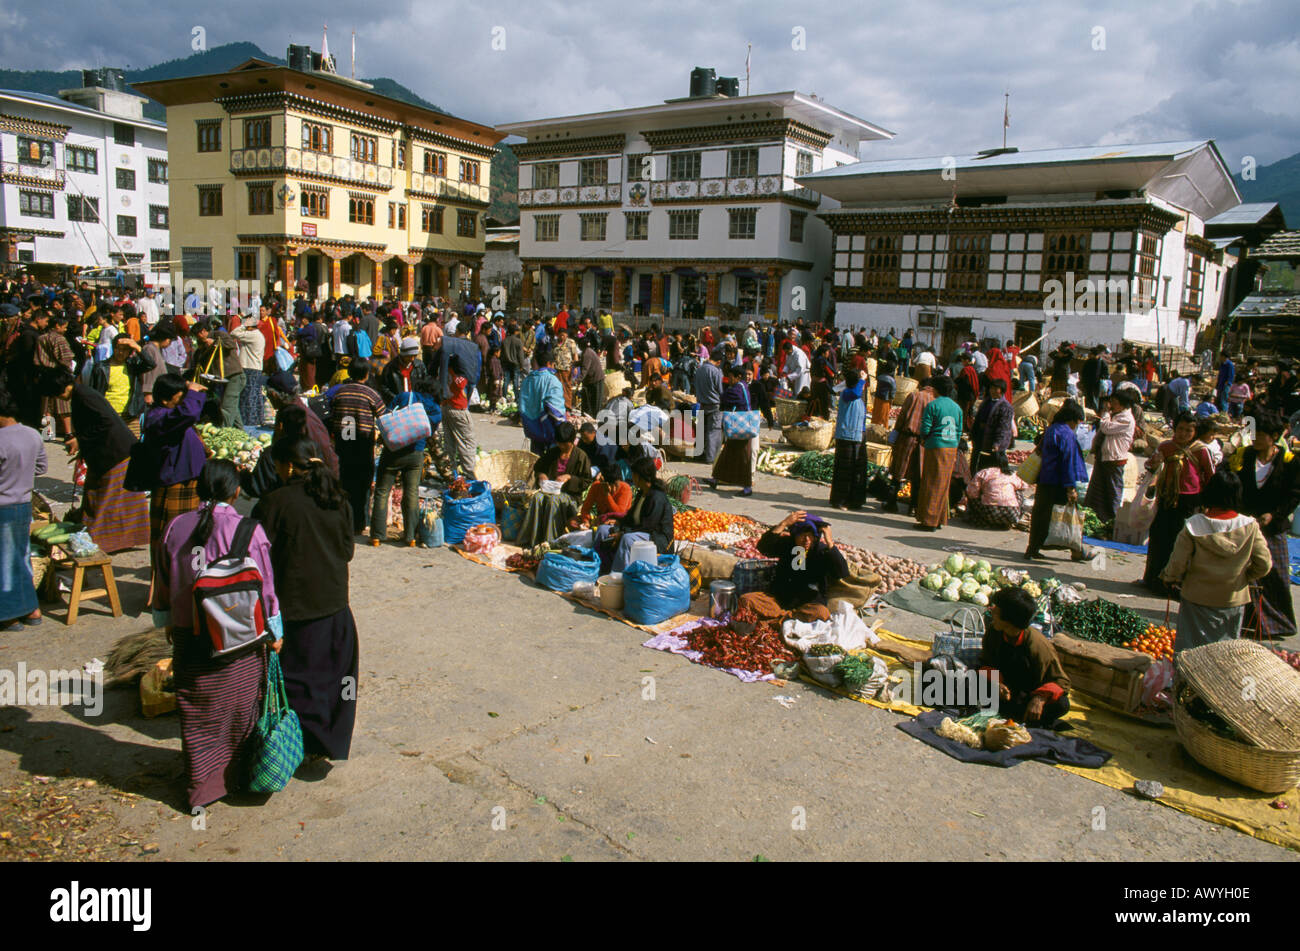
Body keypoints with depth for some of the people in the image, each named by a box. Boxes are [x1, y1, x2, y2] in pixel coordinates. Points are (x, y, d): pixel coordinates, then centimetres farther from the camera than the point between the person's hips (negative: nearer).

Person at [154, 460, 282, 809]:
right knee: (237, 708, 15)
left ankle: (200, 786, 24)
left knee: (197, 712, 15)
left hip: (189, 636, 3)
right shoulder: (248, 530, -16)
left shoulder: (176, 527, -4)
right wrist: (274, 632, 1)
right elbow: (265, 586, -10)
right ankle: (237, 776, 30)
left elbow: (165, 582, 7)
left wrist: (168, 622, 22)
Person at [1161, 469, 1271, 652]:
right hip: (1234, 599, 2)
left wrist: (1170, 580, 7)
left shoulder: (1193, 525, -17)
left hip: (1197, 598, -2)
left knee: (1189, 650, 9)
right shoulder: (1250, 526, -11)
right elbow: (1264, 564, -7)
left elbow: (1177, 563, -13)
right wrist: (1245, 577, 12)